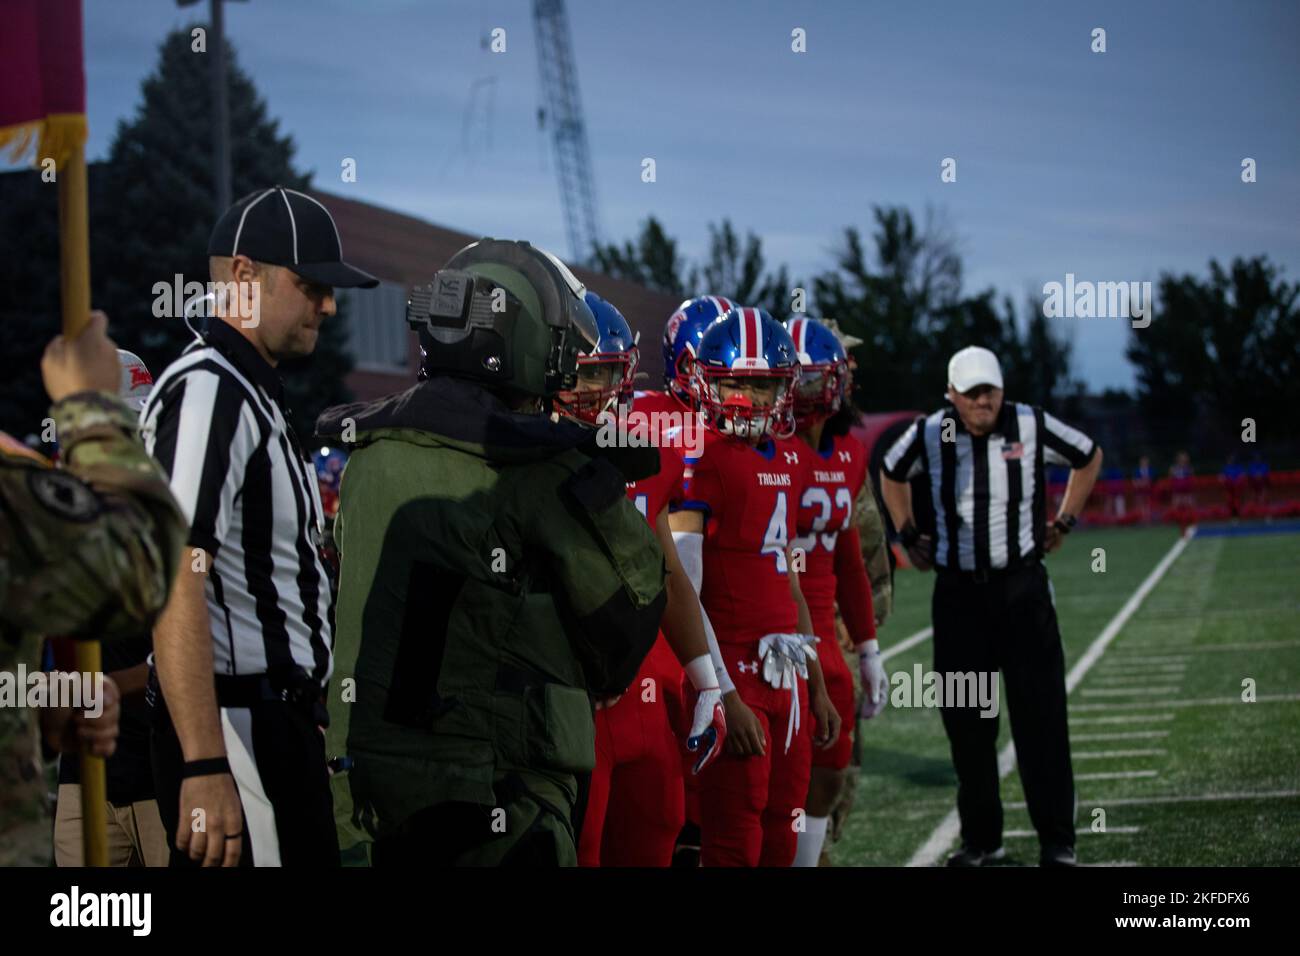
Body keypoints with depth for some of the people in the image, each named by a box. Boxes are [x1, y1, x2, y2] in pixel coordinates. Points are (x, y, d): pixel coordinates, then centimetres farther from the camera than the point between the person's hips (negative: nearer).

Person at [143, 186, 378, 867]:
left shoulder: (252, 395, 19)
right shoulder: (207, 393, -14)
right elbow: (175, 587, -23)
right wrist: (205, 768, -27)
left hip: (273, 716, 10)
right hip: (237, 729, -10)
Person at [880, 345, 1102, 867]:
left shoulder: (1031, 426, -6)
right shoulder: (930, 434, -2)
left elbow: (1088, 456, 13)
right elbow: (892, 473, 21)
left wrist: (1063, 522, 9)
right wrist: (908, 535, 14)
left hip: (1022, 587, -2)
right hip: (957, 591, 2)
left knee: (1040, 715, -5)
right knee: (963, 718, 5)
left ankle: (1057, 840, 1)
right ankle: (980, 838, 17)